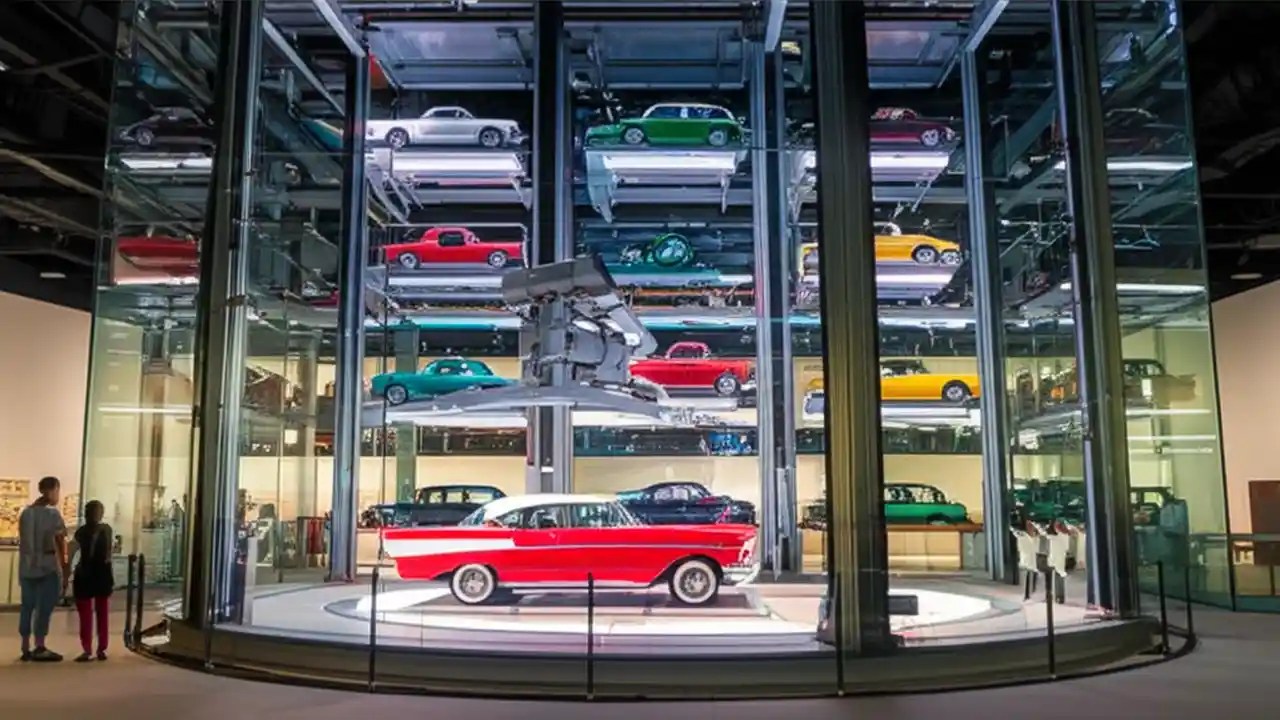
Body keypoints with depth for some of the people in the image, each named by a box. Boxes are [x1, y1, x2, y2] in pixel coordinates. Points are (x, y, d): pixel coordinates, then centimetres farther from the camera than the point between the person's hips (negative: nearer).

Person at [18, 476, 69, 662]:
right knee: (44, 607, -2)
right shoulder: (52, 514, -10)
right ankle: (39, 649, -1)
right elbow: (60, 545, -11)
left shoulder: (26, 513, 9)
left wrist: (22, 570, 18)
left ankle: (26, 649, 13)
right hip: (47, 567, -6)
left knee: (27, 607, 10)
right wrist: (65, 574, -8)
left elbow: (22, 543, 12)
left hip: (27, 567, 6)